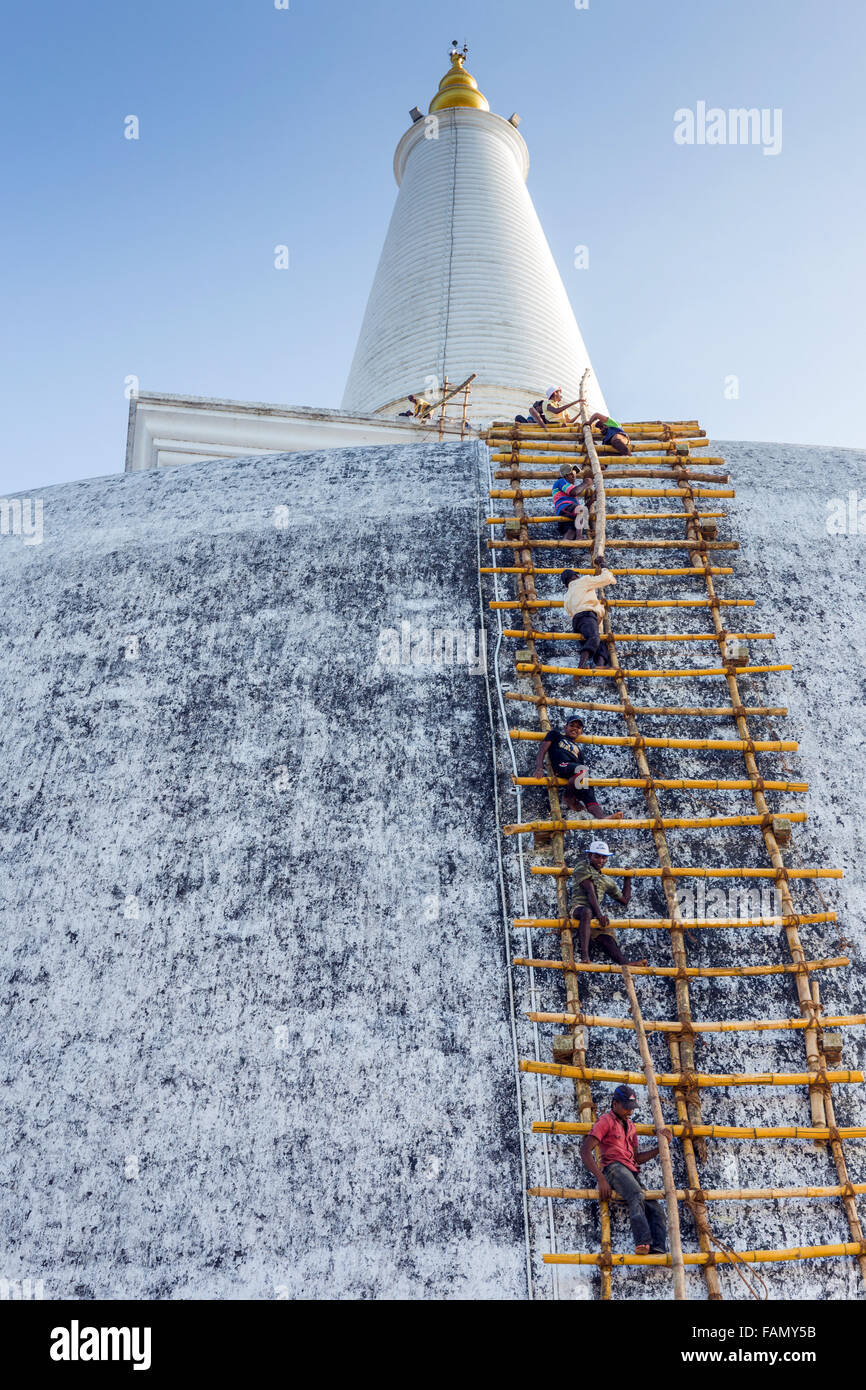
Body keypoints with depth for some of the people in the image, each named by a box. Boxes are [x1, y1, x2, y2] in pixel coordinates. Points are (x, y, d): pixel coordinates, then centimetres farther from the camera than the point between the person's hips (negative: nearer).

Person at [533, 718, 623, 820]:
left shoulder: (577, 748, 38)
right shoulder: (556, 734, 26)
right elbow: (542, 749, 12)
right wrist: (539, 768, -6)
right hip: (561, 765, -5)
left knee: (588, 792, -24)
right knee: (581, 769, -37)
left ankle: (601, 817, -46)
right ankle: (567, 796, -15)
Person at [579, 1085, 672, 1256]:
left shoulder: (630, 1126, 27)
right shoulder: (606, 1121, 2)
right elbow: (585, 1150, -9)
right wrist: (601, 1179, -20)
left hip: (631, 1173, 8)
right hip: (614, 1168, -8)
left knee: (656, 1209, -11)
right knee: (637, 1196, -34)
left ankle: (657, 1249, -24)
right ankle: (643, 1242, -47)